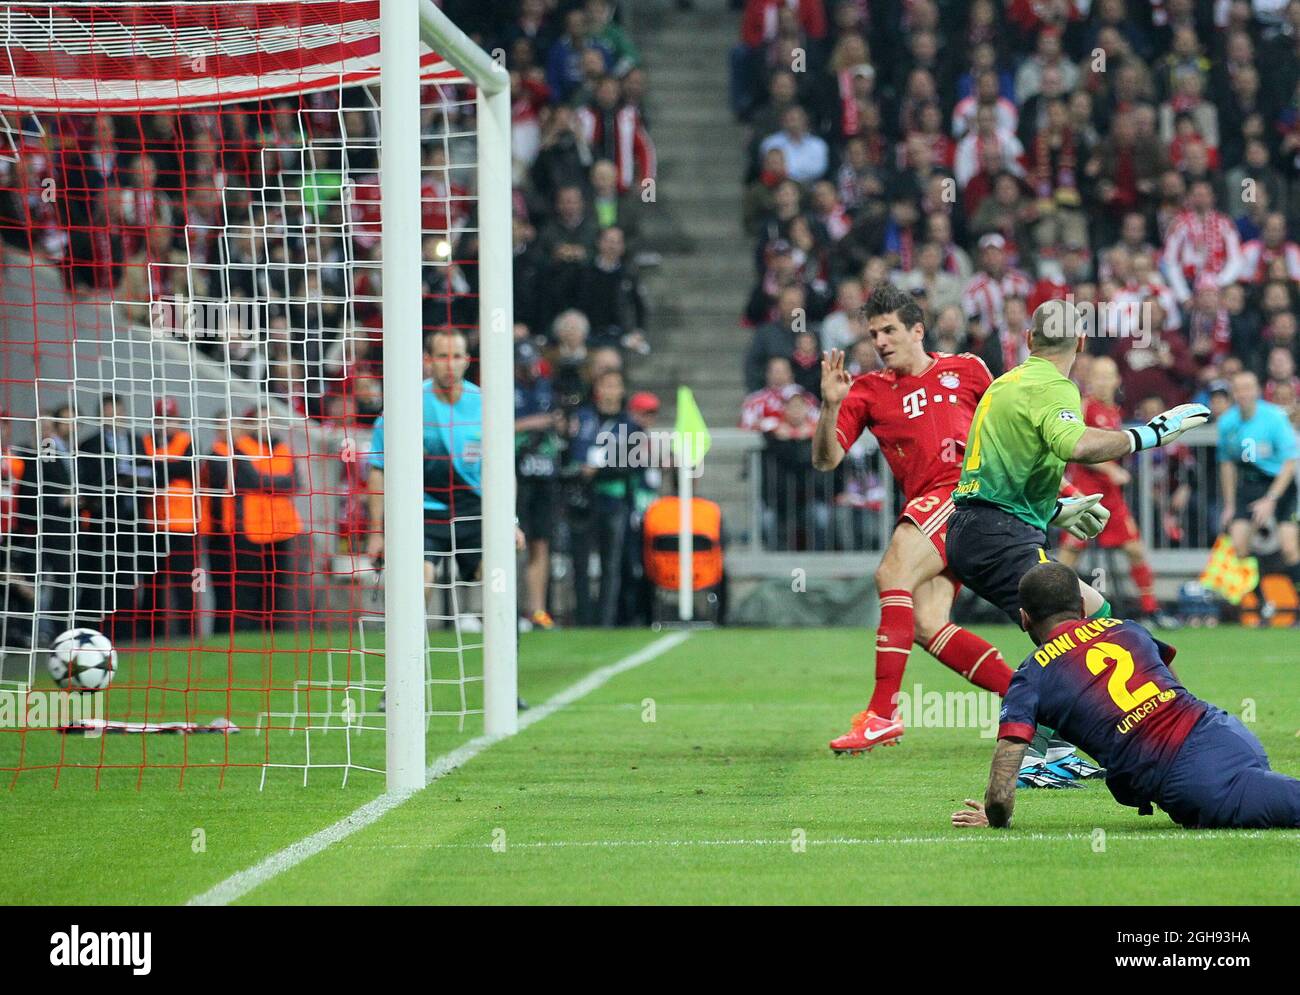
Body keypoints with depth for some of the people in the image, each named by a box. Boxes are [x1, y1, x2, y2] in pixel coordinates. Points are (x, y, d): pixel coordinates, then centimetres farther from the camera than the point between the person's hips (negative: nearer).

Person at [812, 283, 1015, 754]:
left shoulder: (966, 370, 9)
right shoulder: (868, 391, 14)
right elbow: (825, 459, 4)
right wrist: (831, 406, -11)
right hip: (924, 507, 5)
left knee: (893, 572, -25)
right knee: (926, 626, -9)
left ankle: (883, 710, -30)